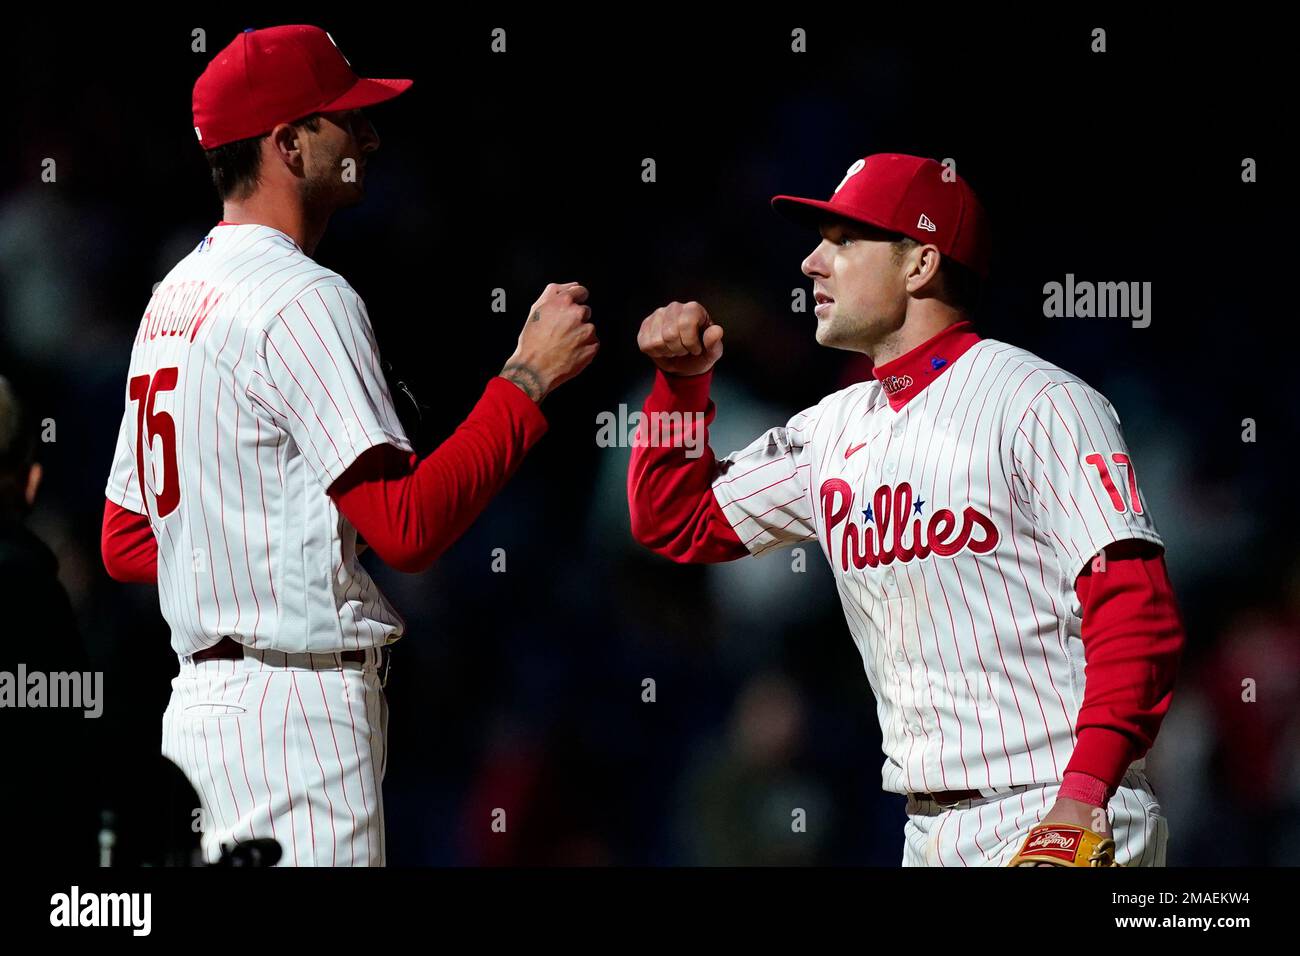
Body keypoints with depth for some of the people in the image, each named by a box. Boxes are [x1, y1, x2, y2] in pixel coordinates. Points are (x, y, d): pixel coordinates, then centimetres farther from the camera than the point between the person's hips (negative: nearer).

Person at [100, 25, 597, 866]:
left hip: (203, 699, 10)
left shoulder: (173, 296, 18)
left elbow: (125, 544, 21)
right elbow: (408, 528, -20)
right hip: (298, 703, -10)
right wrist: (529, 378, -15)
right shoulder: (303, 298, -12)